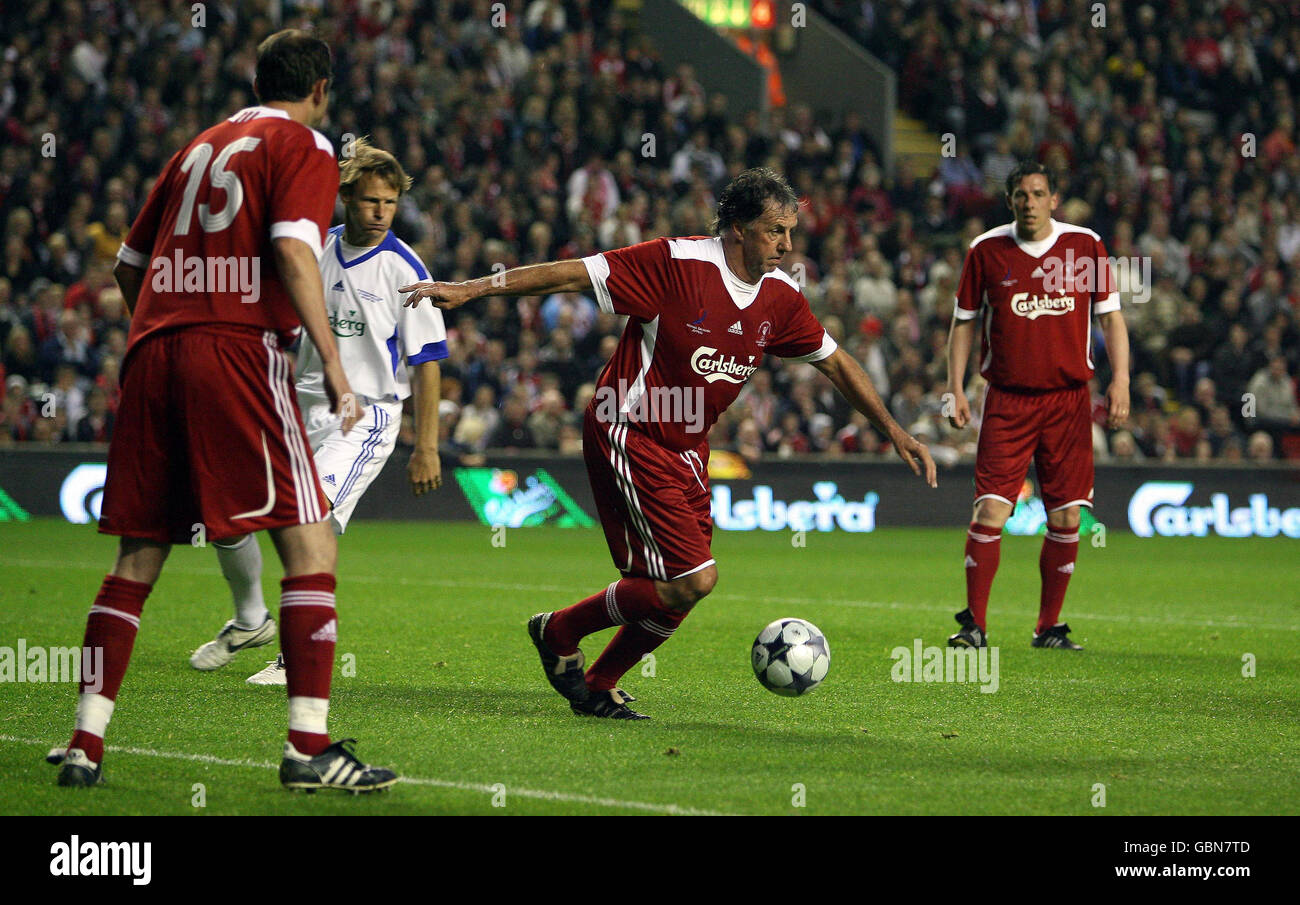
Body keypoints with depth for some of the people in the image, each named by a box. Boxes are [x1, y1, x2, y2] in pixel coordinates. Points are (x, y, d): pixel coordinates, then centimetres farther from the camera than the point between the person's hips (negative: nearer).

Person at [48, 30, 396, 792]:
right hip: (239, 351, -6)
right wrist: (332, 361, -16)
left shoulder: (200, 146, 24)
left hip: (151, 353, 7)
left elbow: (128, 264, 27)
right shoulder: (305, 147, 5)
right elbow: (293, 249, -12)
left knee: (138, 557, 11)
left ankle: (86, 744, 8)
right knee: (310, 544, -3)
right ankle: (310, 745, -11)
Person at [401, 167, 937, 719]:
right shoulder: (678, 263, -18)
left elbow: (834, 362, 16)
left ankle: (595, 689, 24)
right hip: (629, 437, -8)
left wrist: (894, 431, 16)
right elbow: (573, 276, -17)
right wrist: (470, 290, -19)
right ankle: (559, 633, 3)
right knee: (693, 580, -16)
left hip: (686, 448, 8)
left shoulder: (780, 297, 2)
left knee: (673, 597, 4)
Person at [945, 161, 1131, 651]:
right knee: (991, 510, -11)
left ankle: (1049, 627, 13)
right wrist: (956, 388, 0)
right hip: (1007, 399, -1)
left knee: (1066, 518, 1)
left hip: (1069, 398, 1)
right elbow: (964, 321, 8)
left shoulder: (1086, 246, 2)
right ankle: (974, 624, -3)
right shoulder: (986, 250, 1)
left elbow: (1110, 316, 7)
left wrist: (1120, 380, -5)